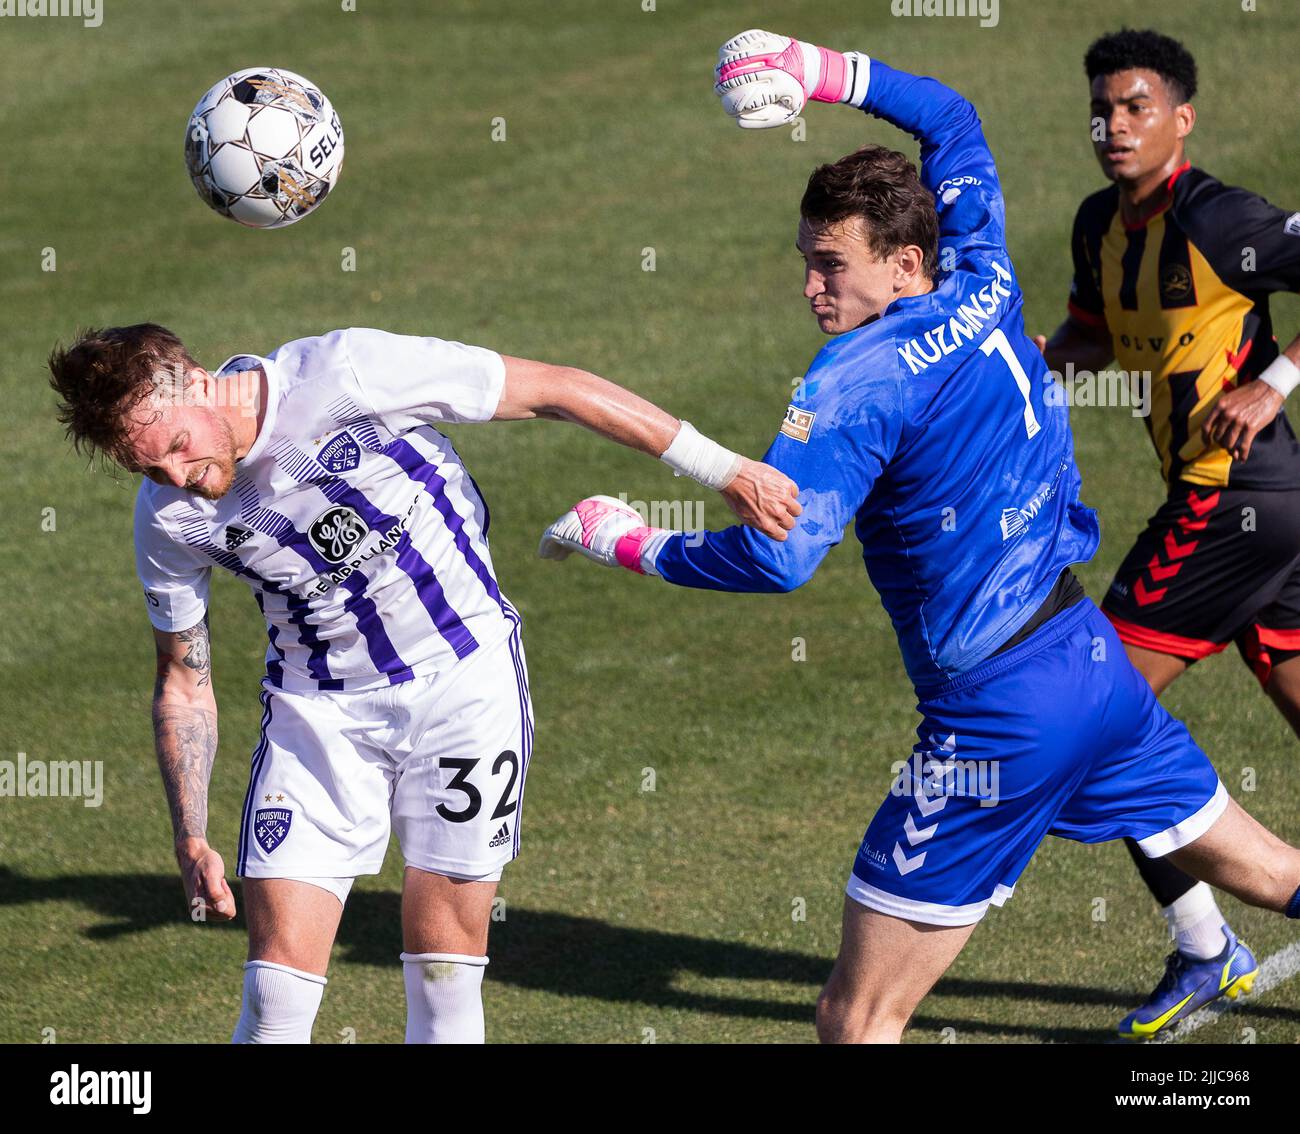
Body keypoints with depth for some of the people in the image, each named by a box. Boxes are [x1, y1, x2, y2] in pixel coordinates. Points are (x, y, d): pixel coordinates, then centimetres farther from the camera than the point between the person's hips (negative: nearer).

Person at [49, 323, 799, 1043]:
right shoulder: (169, 517, -10)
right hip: (318, 708, 3)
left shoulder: (343, 372, -23)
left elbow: (557, 390, -16)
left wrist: (721, 469, -12)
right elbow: (183, 682, 5)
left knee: (446, 965, -2)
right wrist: (192, 841, -4)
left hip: (465, 679, -2)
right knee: (279, 969, -8)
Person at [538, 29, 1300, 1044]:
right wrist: (830, 73, 15)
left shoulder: (857, 382, -17)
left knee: (857, 1020, -4)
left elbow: (776, 557, -25)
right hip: (1095, 657, 8)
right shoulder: (985, 292, 4)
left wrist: (632, 543, -11)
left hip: (996, 715, -8)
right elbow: (954, 123, 22)